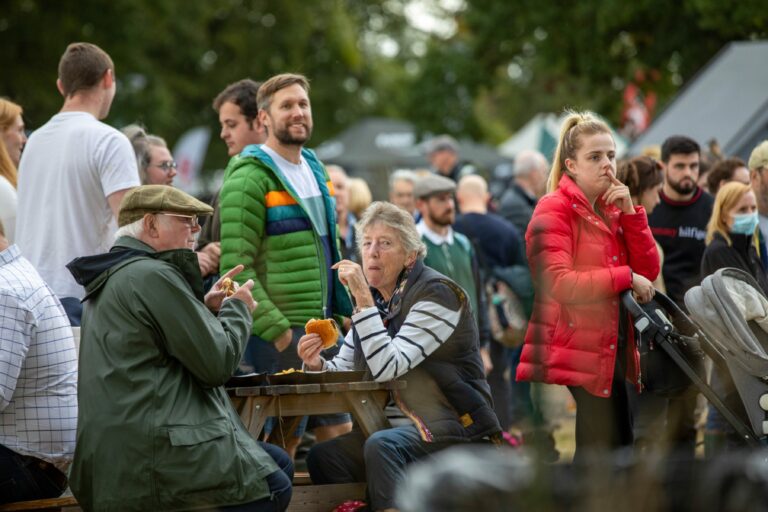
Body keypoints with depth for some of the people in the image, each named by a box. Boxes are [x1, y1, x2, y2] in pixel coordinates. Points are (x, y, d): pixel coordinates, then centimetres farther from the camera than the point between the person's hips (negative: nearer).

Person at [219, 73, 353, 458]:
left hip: (321, 326, 8)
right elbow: (235, 267, -17)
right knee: (281, 440, -4)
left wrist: (341, 314, 13)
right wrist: (277, 331, -20)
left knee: (339, 431, 8)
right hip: (277, 336, -8)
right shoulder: (250, 178, -11)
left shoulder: (315, 169, 15)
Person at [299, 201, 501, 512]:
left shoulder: (436, 293, -15)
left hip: (455, 425, -8)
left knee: (381, 447, -33)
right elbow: (344, 370, 10)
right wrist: (317, 365, -12)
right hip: (401, 425, 8)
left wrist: (363, 300, -26)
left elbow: (388, 368, -26)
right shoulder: (376, 299, 9)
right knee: (322, 457, -11)